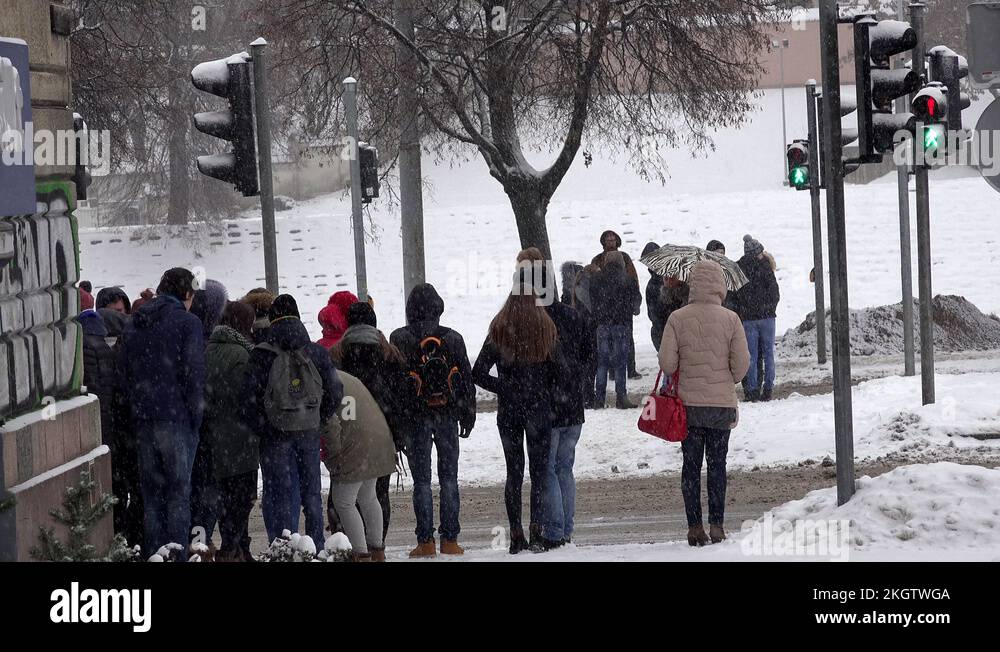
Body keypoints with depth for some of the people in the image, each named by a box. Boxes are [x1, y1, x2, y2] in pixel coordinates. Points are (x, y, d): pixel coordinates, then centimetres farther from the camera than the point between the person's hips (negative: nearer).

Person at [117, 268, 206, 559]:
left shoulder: (134, 325, 13)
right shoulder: (187, 322, -5)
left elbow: (123, 375, 13)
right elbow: (193, 374, -11)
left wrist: (135, 411, 14)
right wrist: (195, 418, -4)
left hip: (143, 422, 5)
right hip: (177, 418, -5)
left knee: (152, 493, 11)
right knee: (179, 492, -2)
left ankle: (152, 554, 11)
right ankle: (177, 555, -5)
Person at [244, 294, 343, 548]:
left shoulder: (262, 354, -7)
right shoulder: (317, 352, 4)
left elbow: (250, 394, -12)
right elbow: (335, 392, 4)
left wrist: (260, 427, -1)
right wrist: (320, 421, 12)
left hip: (276, 432, -3)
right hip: (309, 432, 3)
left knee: (278, 492, 2)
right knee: (311, 491, 12)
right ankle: (317, 548, 14)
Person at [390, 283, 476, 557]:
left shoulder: (399, 339, -6)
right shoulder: (452, 338, 1)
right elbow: (466, 378, 4)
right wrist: (468, 416, 12)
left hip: (416, 418, -2)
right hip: (447, 416, 2)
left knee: (421, 480, 2)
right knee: (449, 478, 8)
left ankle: (425, 542, 0)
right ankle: (449, 540, 6)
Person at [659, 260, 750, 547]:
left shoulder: (677, 319, -7)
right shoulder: (730, 319, -7)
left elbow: (667, 362, -9)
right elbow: (741, 362, -6)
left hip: (688, 403, 0)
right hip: (722, 404, 0)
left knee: (691, 465, 8)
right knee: (717, 464, 9)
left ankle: (694, 526, 6)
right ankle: (717, 525, 6)